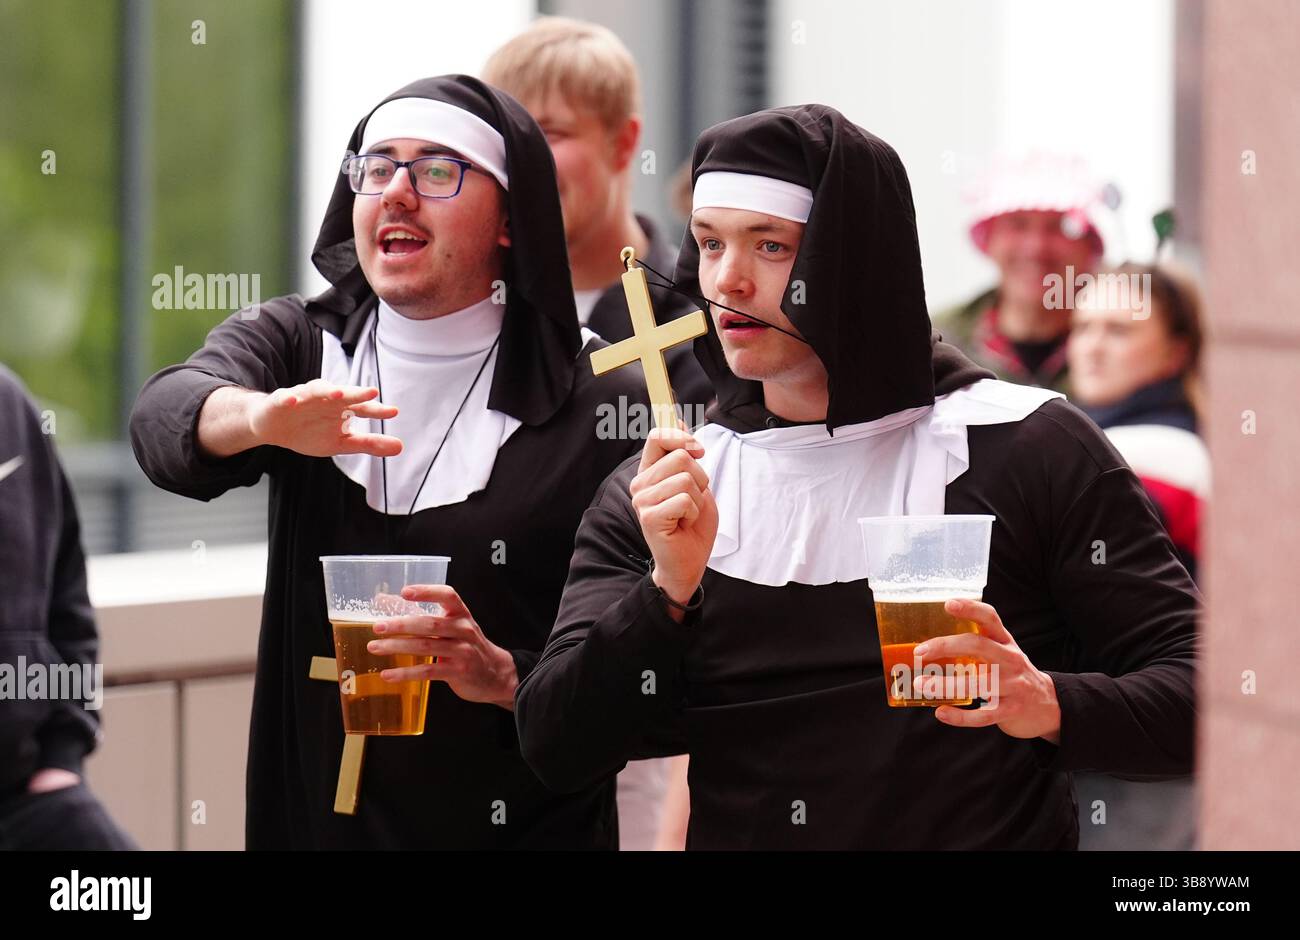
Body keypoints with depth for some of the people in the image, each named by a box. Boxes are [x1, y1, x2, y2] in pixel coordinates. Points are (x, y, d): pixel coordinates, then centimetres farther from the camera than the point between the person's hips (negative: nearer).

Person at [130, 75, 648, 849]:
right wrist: (259, 419, -41)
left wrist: (507, 678, -27)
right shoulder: (295, 344, 3)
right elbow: (165, 418, -19)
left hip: (528, 825, -3)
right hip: (308, 819, 3)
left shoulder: (600, 402, -7)